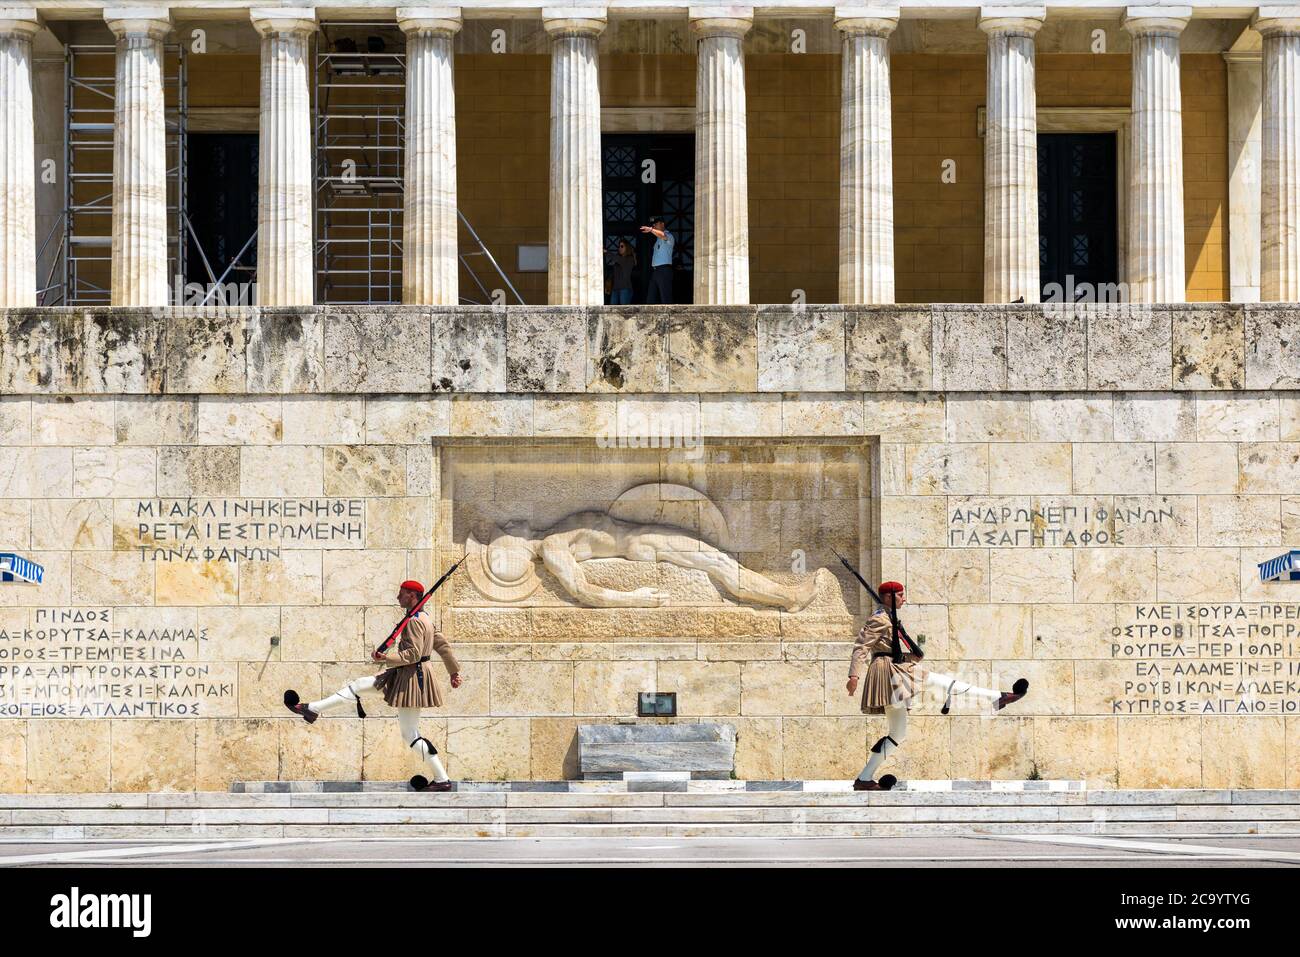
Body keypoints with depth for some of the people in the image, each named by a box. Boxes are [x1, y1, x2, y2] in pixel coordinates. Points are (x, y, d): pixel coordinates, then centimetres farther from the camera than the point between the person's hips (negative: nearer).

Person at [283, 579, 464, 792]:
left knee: (410, 735, -5)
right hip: (402, 675, 11)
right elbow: (443, 645, 18)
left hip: (412, 677, -11)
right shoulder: (424, 618, 13)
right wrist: (454, 672, 24)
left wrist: (387, 658, -24)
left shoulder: (413, 621, -19)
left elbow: (413, 653, -26)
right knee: (358, 686, 12)